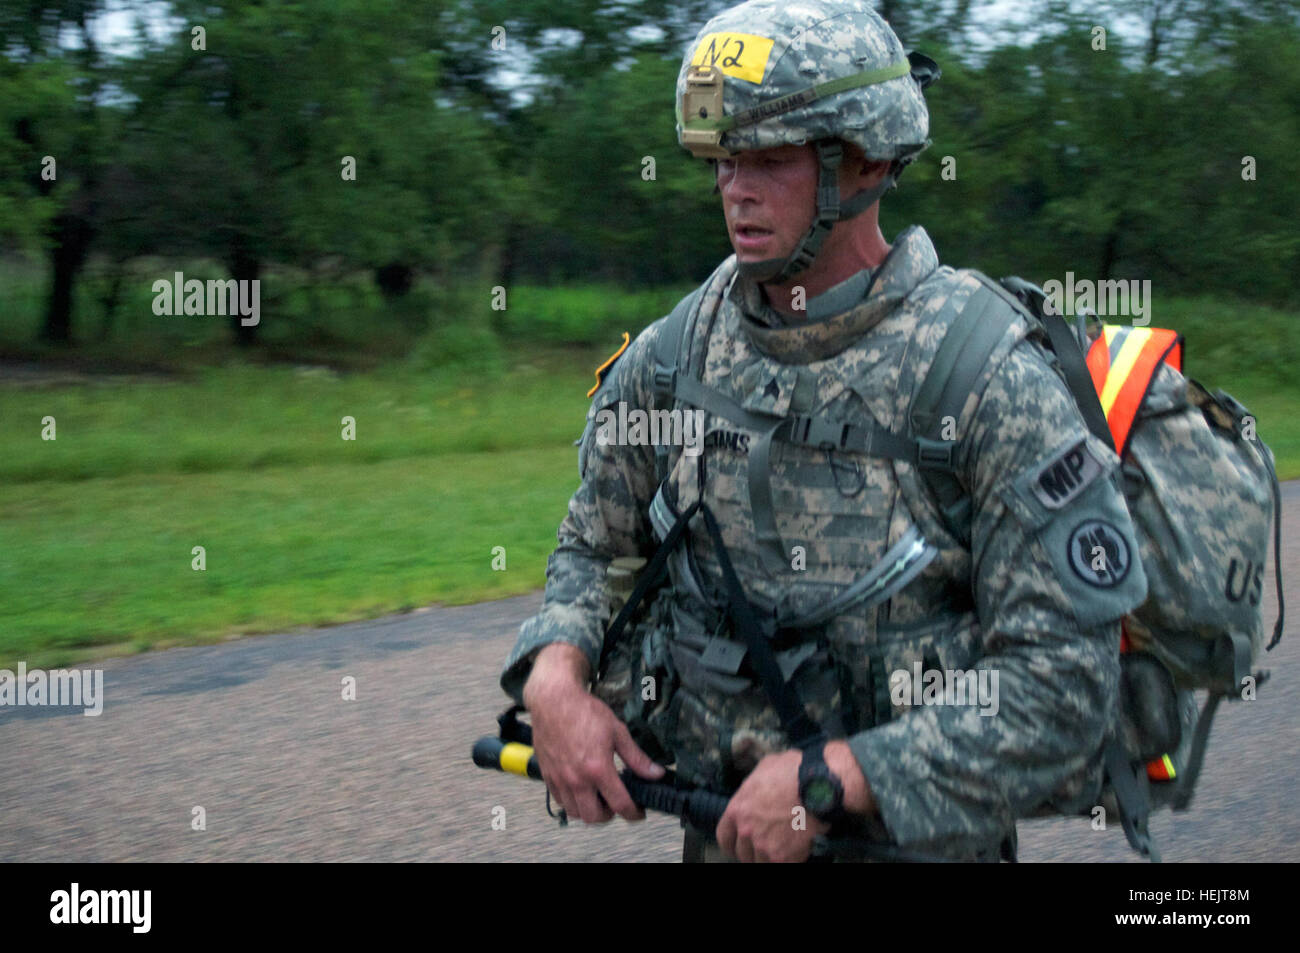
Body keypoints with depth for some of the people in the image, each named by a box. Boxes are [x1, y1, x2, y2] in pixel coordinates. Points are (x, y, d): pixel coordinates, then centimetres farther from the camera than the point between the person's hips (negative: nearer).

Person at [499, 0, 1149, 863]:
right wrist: (554, 677, -12)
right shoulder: (674, 354, -4)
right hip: (723, 824, 4)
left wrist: (826, 780, -25)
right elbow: (591, 544, 9)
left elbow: (1064, 677, -21)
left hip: (917, 836, -4)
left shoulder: (990, 376, -18)